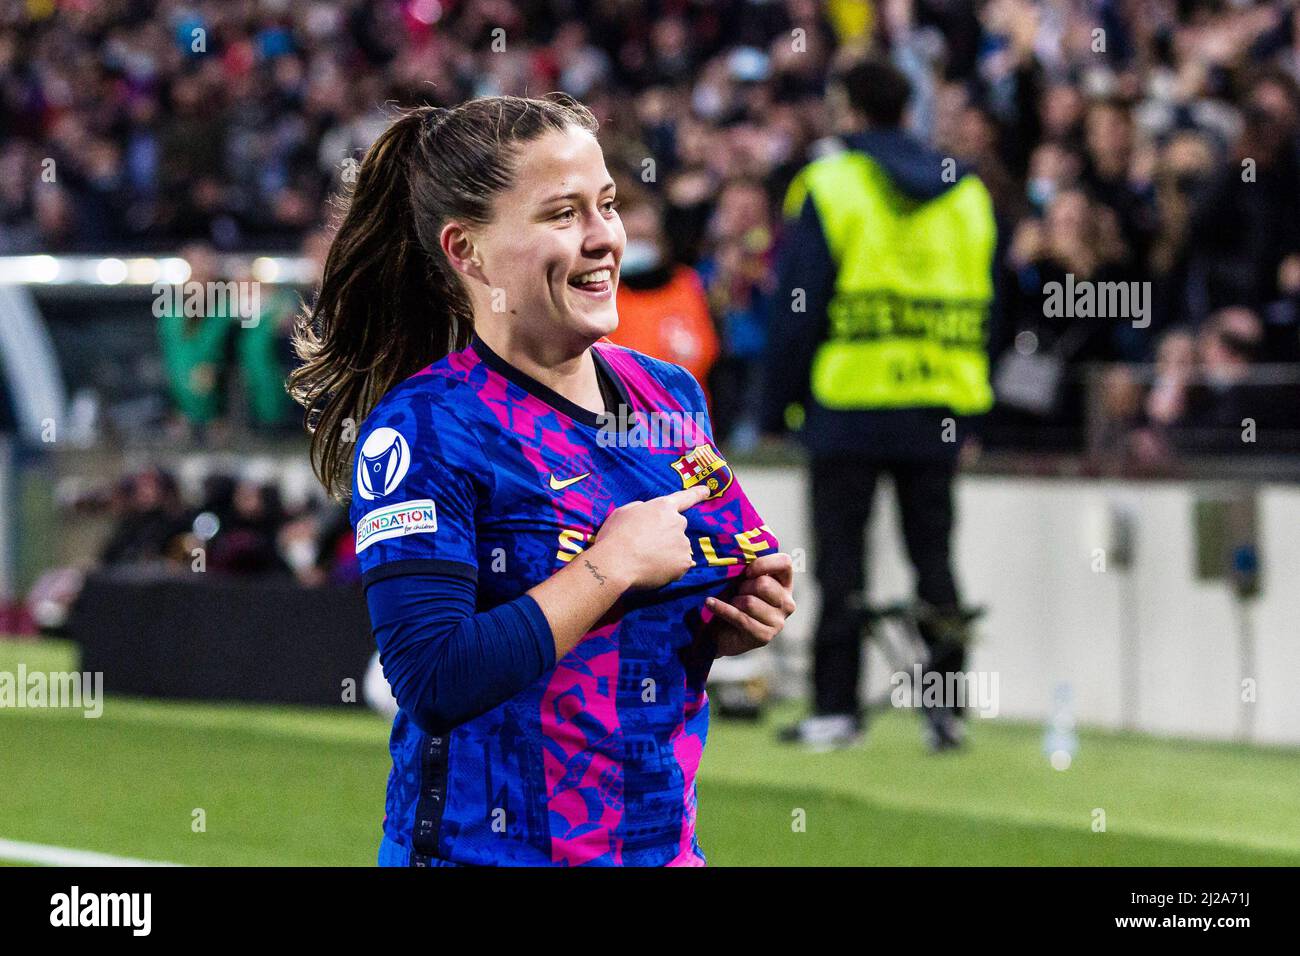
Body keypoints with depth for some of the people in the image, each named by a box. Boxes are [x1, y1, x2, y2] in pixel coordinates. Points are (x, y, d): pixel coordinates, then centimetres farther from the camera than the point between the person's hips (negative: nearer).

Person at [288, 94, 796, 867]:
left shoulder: (669, 396, 6)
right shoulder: (421, 427, -13)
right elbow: (432, 681, -23)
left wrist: (730, 627, -2)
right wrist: (612, 566, -20)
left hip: (662, 840, 6)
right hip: (484, 848, -6)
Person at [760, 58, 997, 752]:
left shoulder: (828, 187, -5)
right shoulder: (966, 194, 11)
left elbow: (797, 311, -8)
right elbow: (986, 309, 12)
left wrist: (775, 409, -1)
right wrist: (971, 415, 16)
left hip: (849, 402, -4)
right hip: (939, 408, 4)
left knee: (840, 559, 2)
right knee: (934, 558, 10)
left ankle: (836, 708, 2)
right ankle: (946, 705, 3)